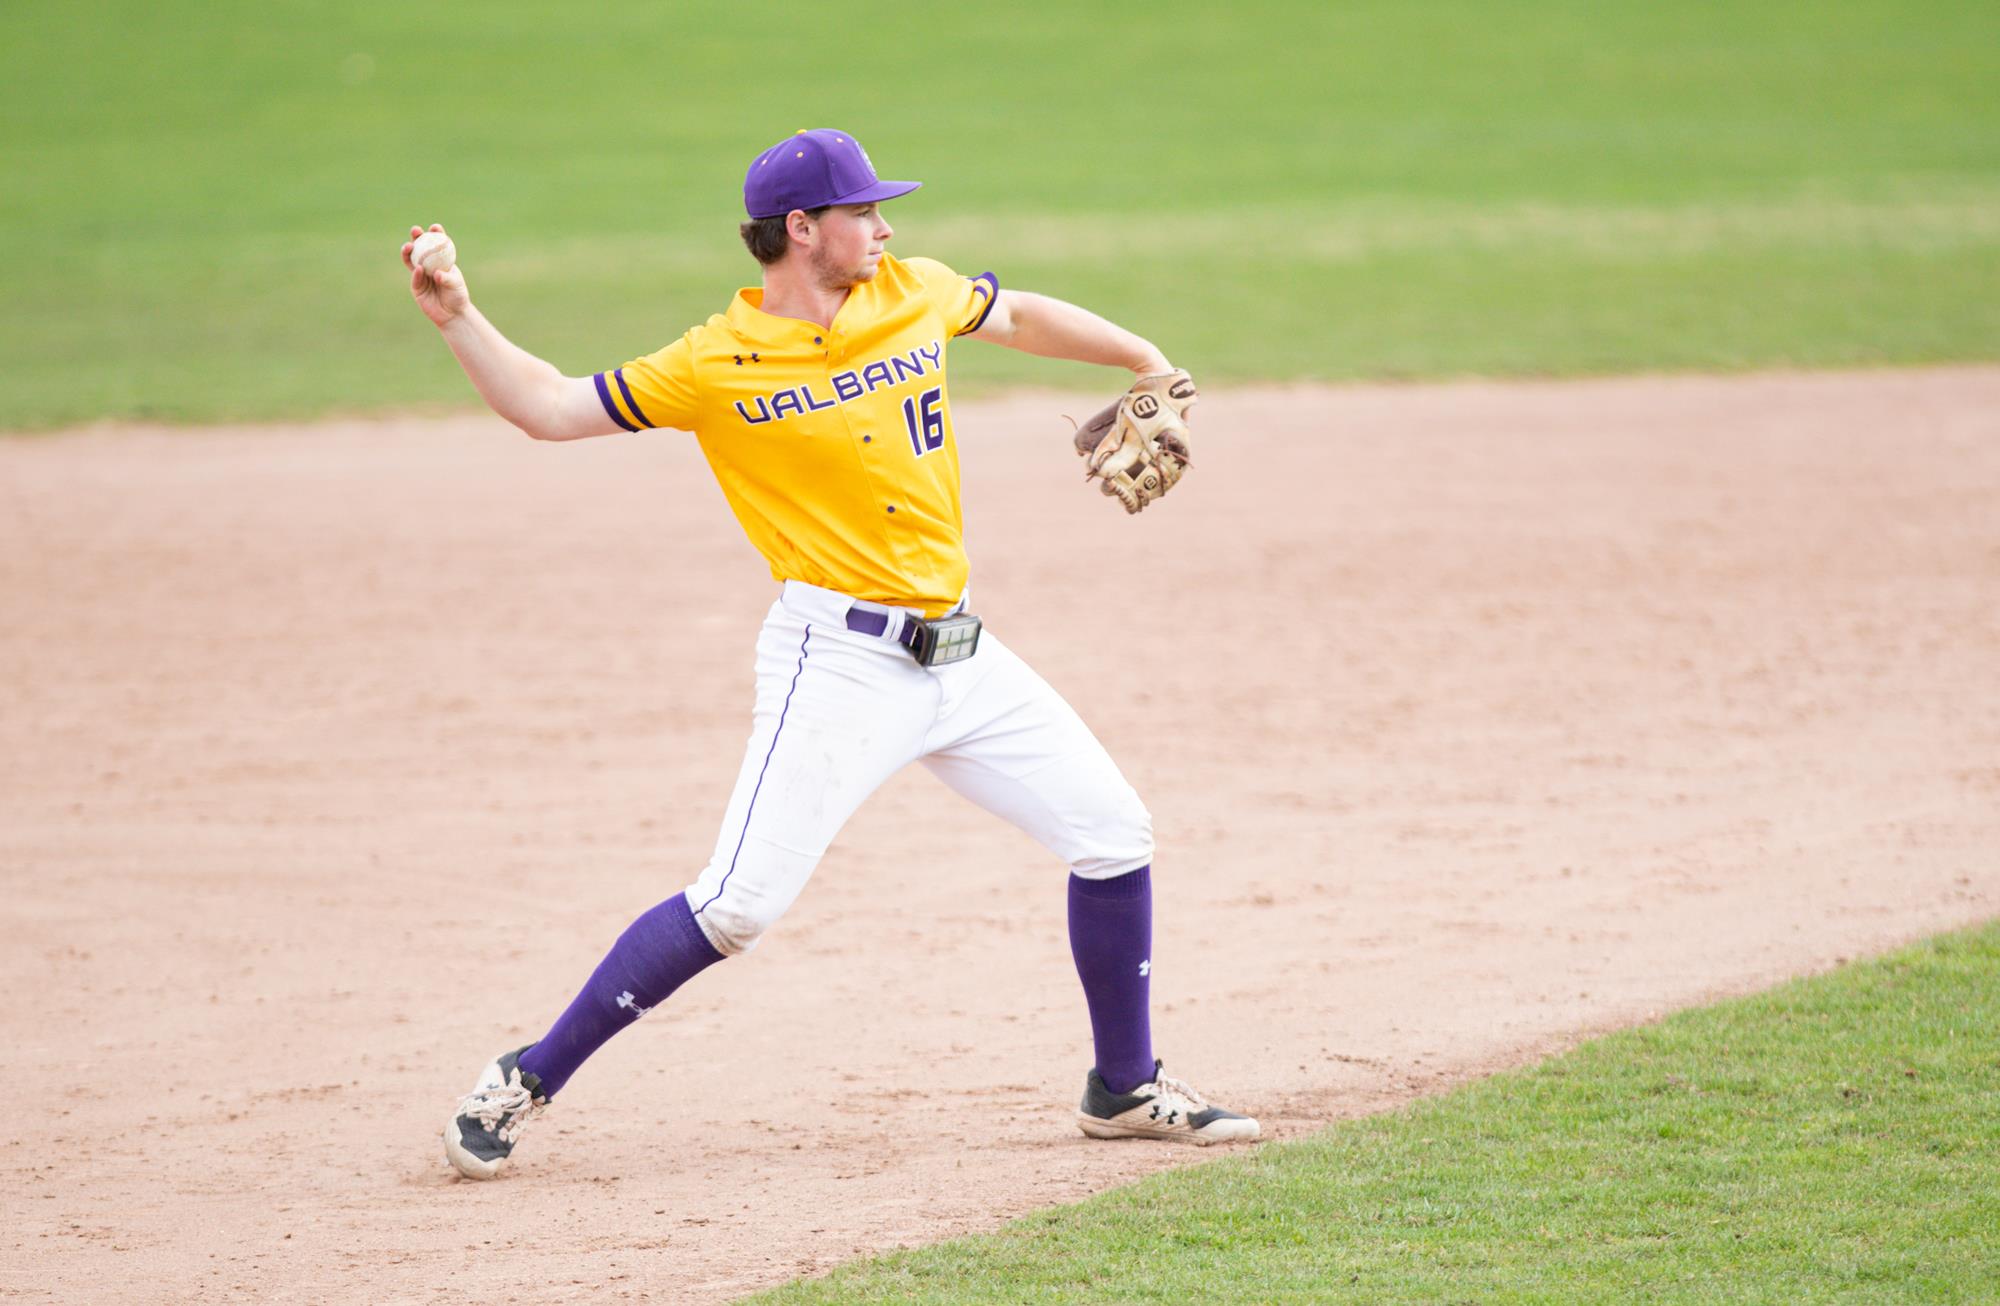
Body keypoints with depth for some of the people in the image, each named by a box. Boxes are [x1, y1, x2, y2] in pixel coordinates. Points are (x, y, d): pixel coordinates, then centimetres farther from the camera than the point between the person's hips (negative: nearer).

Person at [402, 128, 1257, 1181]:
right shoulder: (717, 365, -7)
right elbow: (553, 409, -3)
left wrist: (1144, 363, 25)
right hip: (838, 657, -6)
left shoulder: (912, 295, 7)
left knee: (1113, 835, 7)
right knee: (738, 905, -15)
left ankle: (1125, 1090, 24)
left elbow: (1019, 316, 27)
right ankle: (526, 1083, -5)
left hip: (956, 652, 6)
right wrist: (458, 320, -14)